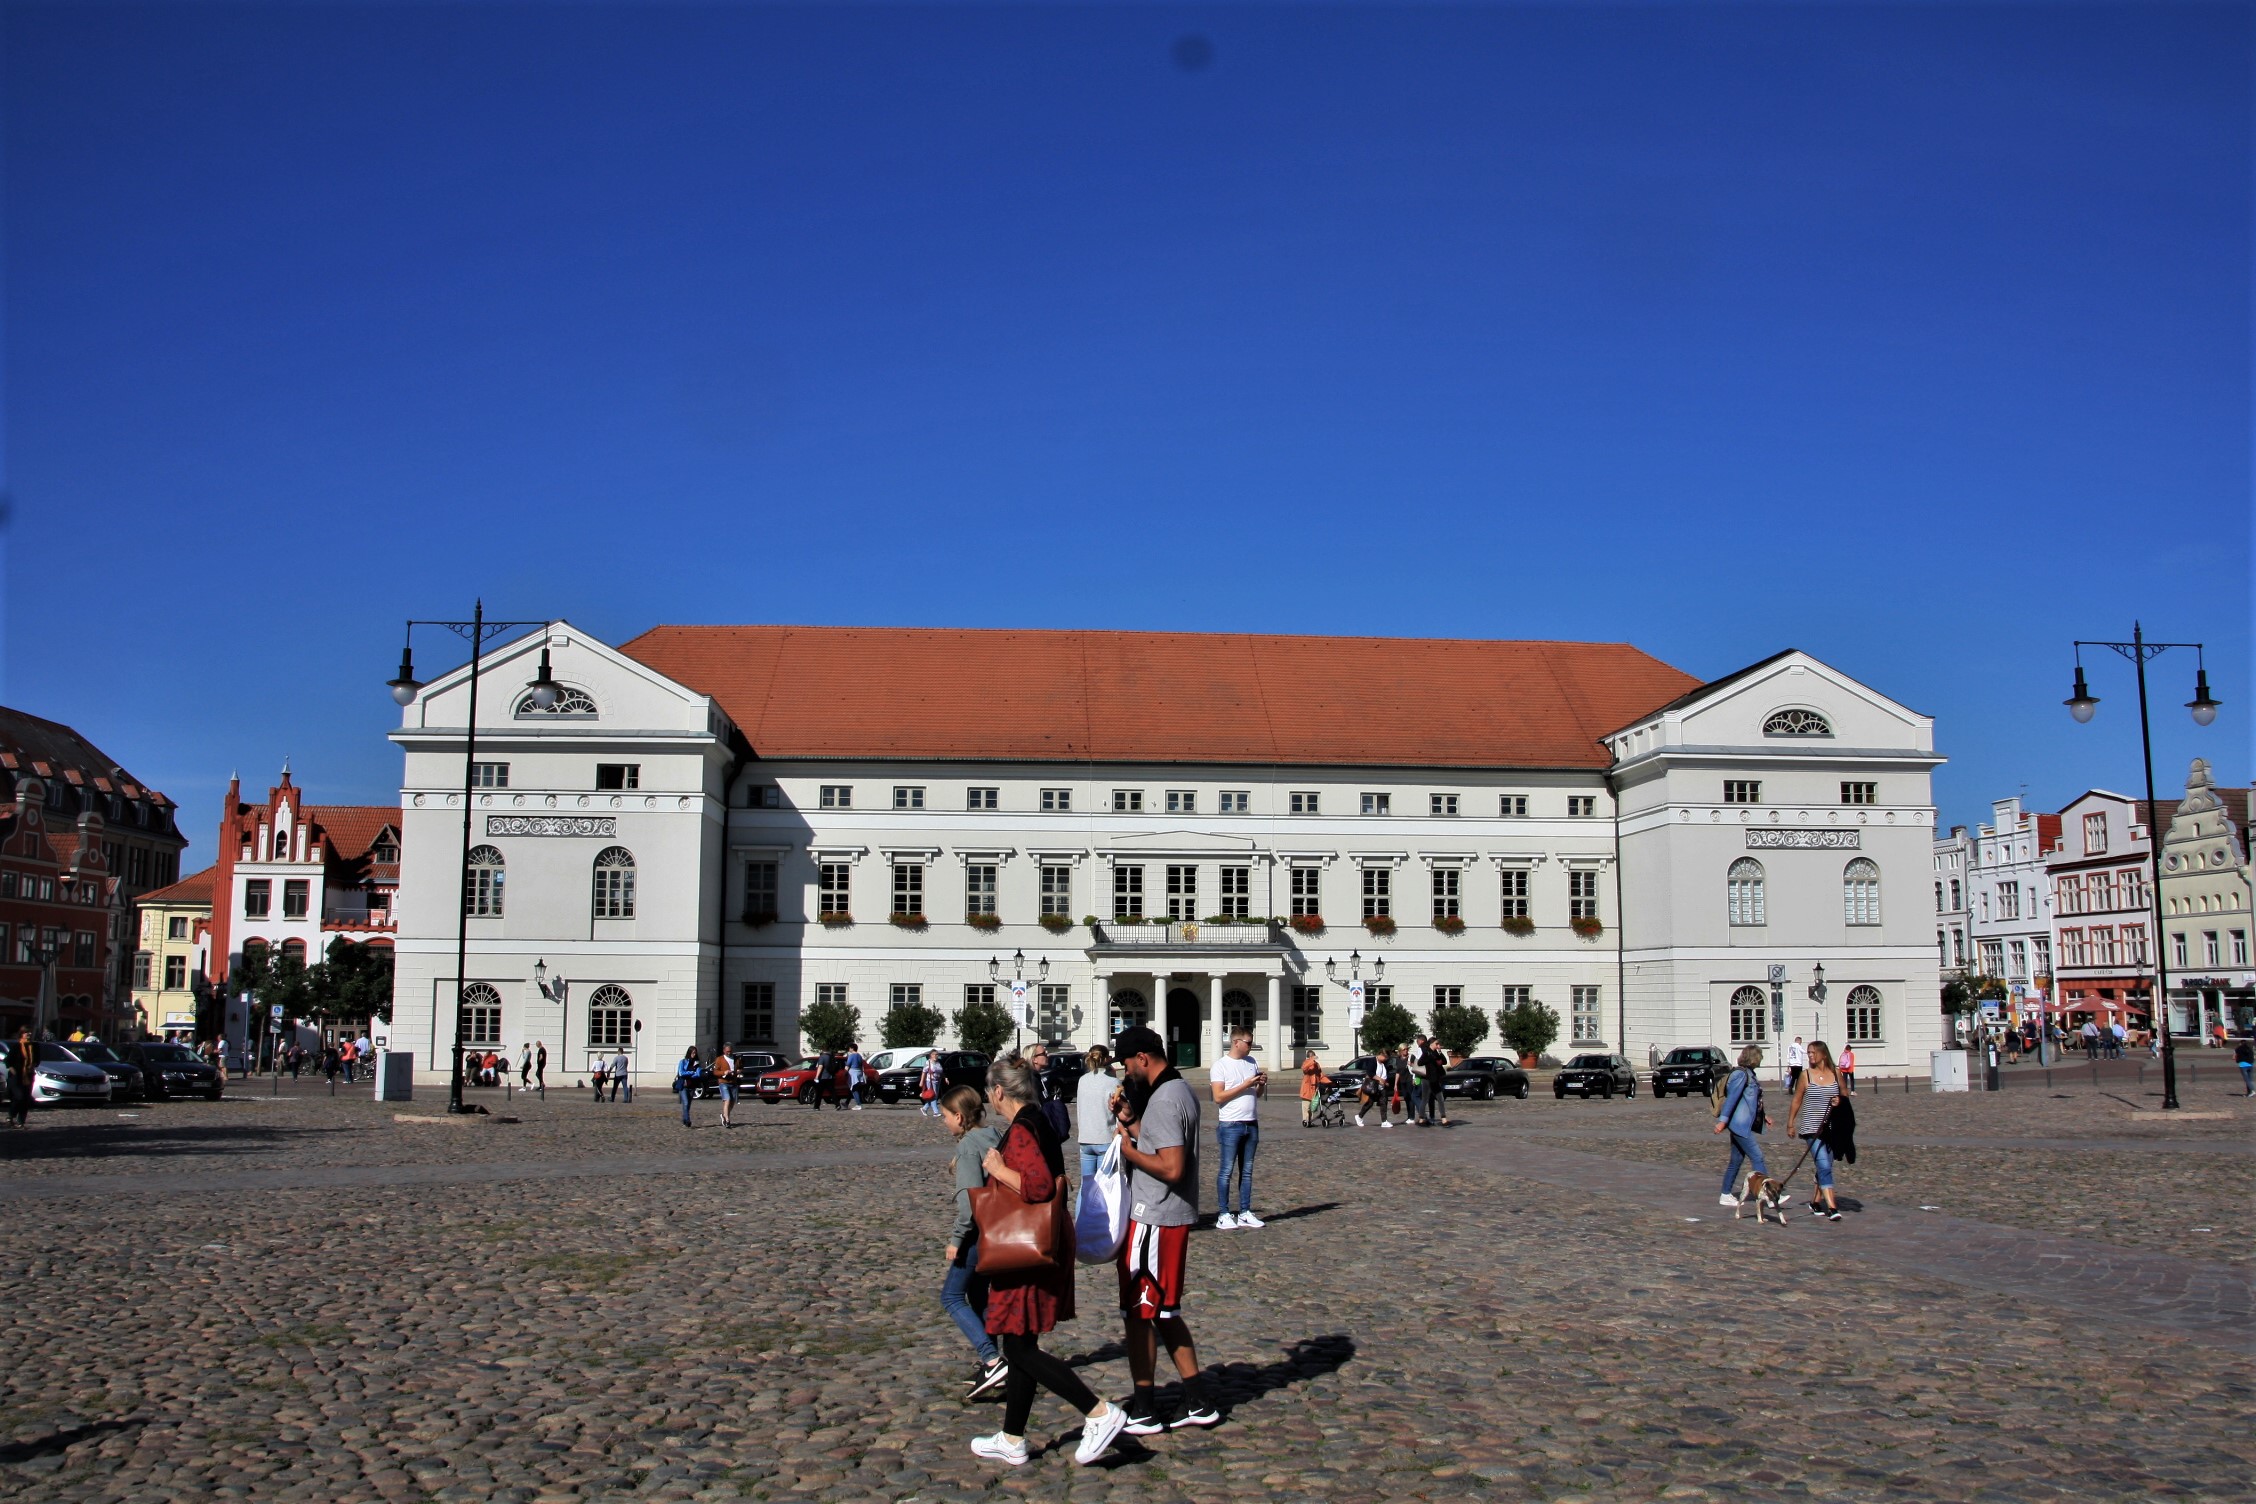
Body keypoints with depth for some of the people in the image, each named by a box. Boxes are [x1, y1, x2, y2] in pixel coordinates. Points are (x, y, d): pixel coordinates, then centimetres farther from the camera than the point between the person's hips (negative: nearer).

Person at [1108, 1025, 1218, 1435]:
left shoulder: (1163, 1100, -20)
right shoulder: (1180, 1091, 12)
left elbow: (1172, 1168, -27)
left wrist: (1130, 1151, -15)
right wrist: (1131, 1120, 8)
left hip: (1154, 1220, -10)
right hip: (1172, 1216, 10)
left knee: (1138, 1313, 1)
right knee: (1164, 1312, 17)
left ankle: (1144, 1412, 10)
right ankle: (1198, 1404, 20)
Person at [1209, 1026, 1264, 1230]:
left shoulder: (1251, 1062, 12)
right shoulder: (1221, 1065, -7)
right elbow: (1218, 1097, -15)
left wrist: (1262, 1084, -4)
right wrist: (1245, 1085, -17)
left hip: (1251, 1124, 6)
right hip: (1230, 1125, -6)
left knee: (1247, 1170, 10)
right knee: (1226, 1170, -2)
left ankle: (1244, 1213, 16)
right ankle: (1223, 1215, 2)